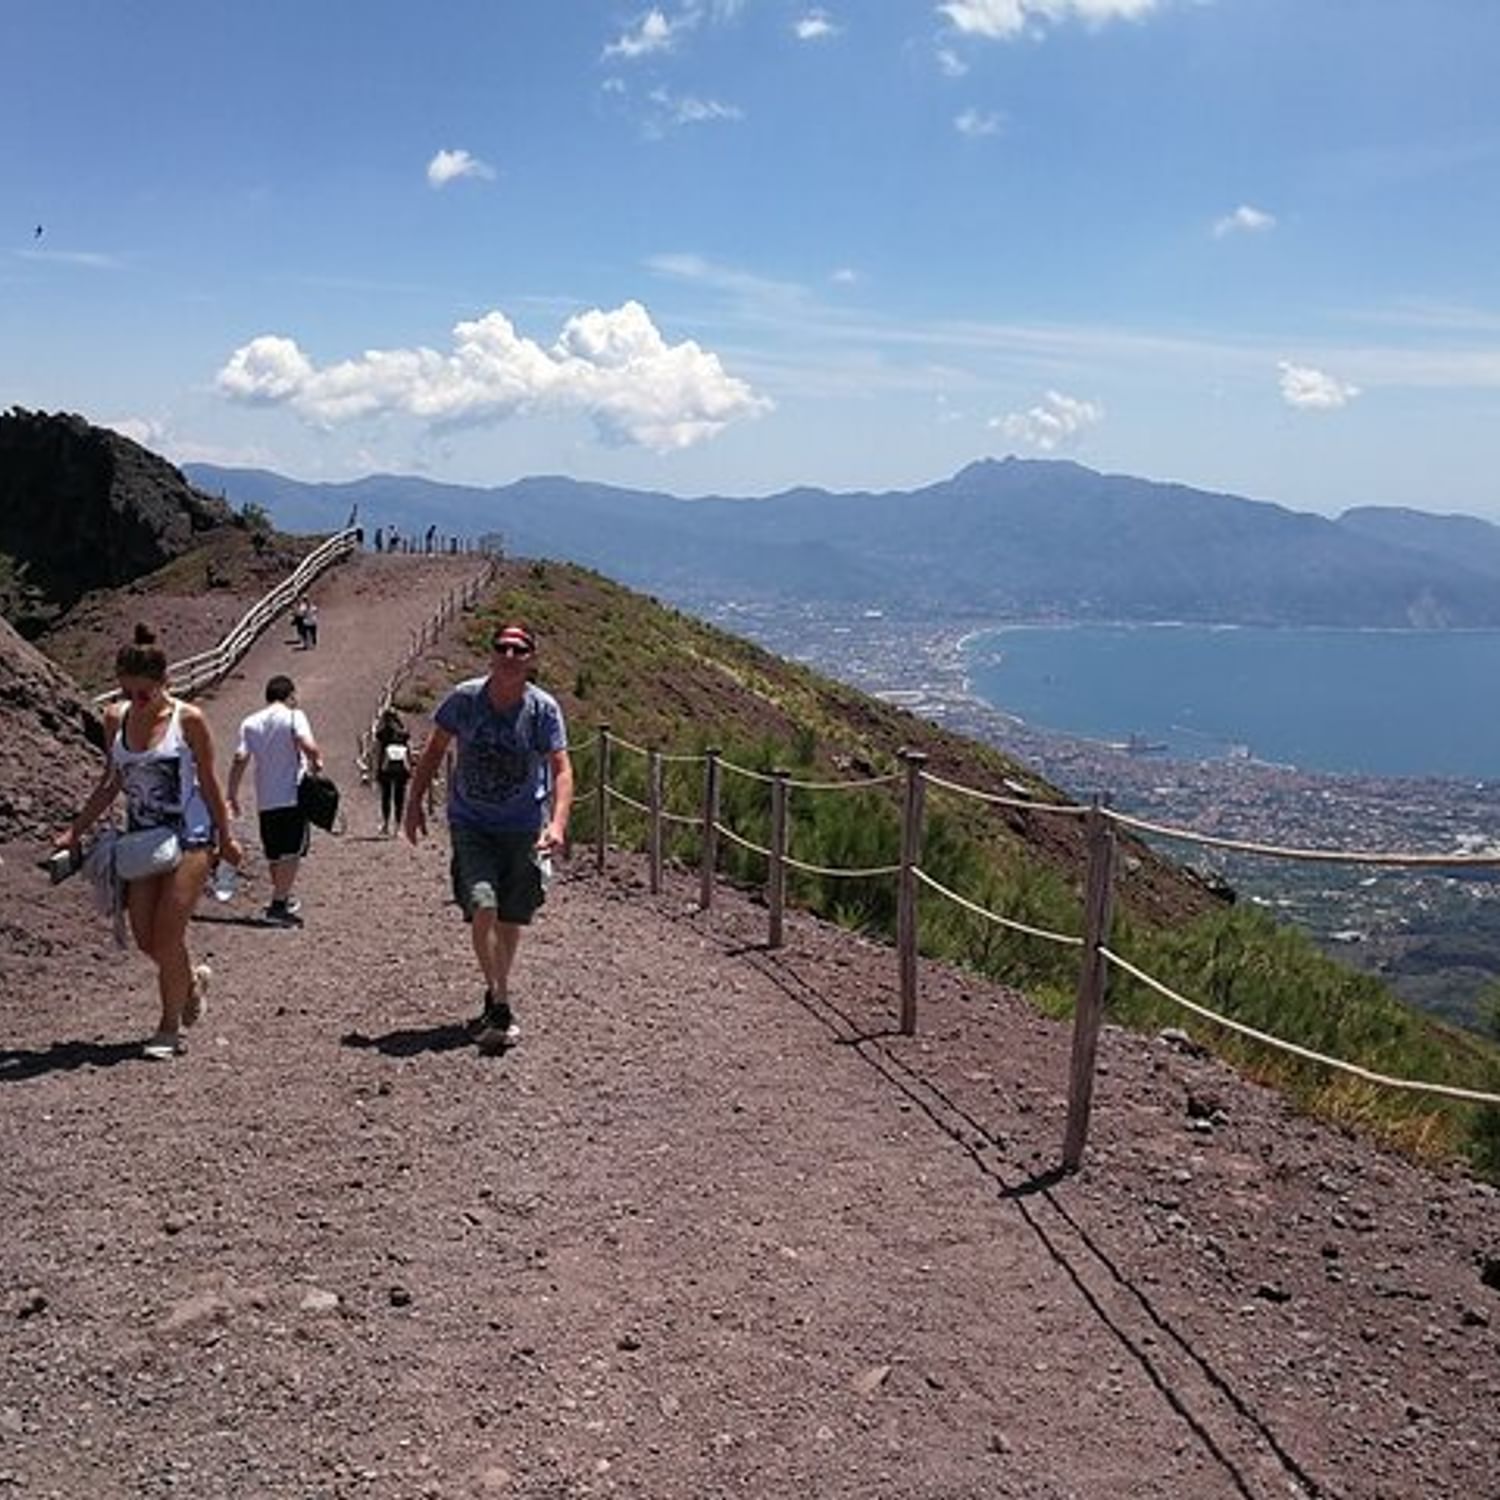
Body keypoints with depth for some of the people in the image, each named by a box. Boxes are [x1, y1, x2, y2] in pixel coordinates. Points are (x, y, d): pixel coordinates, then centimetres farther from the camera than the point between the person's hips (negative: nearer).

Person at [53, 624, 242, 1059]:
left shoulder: (188, 720, -10)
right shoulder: (115, 718, 2)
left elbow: (209, 783, -2)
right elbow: (111, 783, 12)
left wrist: (225, 838, 3)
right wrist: (75, 831, 8)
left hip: (189, 836, -5)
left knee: (167, 934, -8)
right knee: (145, 938, 4)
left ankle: (170, 1028, 7)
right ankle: (193, 979, 34)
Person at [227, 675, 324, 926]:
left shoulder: (250, 723, 10)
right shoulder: (293, 716, -4)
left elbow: (239, 760, 2)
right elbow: (309, 747, -19)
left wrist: (232, 796, 7)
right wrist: (317, 761, 1)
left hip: (265, 801, 5)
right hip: (293, 796, -5)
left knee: (274, 854, 17)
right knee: (292, 853, -5)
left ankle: (282, 898, 32)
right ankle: (278, 905, -14)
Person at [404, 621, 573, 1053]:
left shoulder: (543, 709, -11)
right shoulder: (464, 699, -9)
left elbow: (561, 769, -15)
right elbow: (435, 750, 6)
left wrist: (557, 824, -29)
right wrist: (415, 803, 6)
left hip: (523, 828, 0)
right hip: (470, 823, 0)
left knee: (510, 919, 7)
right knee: (483, 907, -18)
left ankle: (497, 997, 31)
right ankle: (501, 1005, -7)